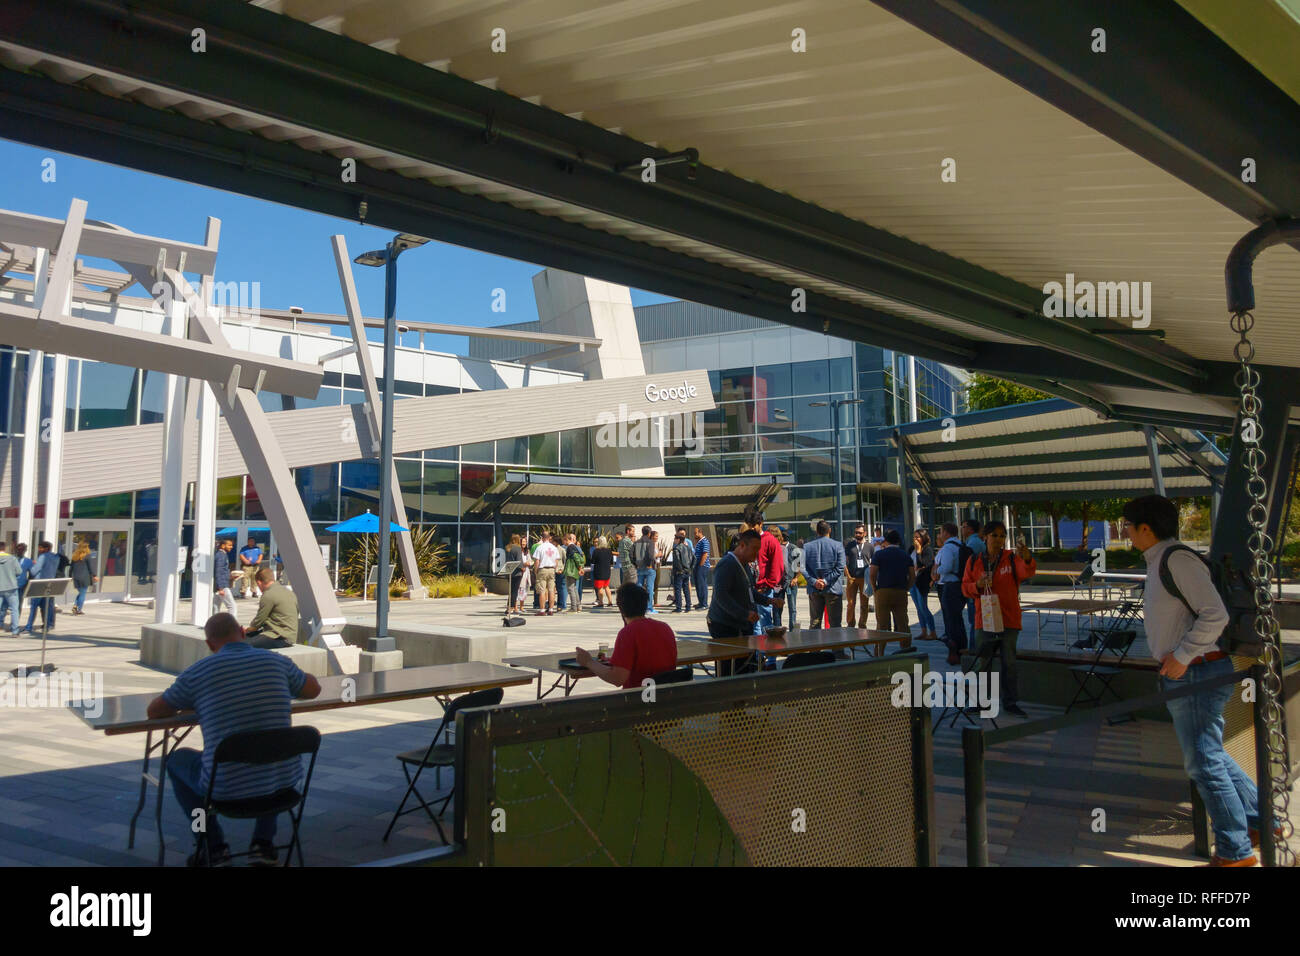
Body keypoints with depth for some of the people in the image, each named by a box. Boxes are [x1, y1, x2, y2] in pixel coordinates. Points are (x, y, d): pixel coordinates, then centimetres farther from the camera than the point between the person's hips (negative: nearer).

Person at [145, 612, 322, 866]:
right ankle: (263, 842, 27)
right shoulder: (277, 662, 1)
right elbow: (314, 689, 19)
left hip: (226, 787, -2)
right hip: (283, 780, 3)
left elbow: (153, 712, 9)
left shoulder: (197, 672, -5)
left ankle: (214, 847, 27)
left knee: (177, 759, 29)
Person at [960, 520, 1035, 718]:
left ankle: (1010, 702, 14)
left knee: (1009, 661, 4)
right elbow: (965, 587, 6)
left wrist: (1027, 559, -44)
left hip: (1008, 618, -2)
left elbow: (1026, 572, -23)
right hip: (984, 618, 2)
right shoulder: (974, 561, 4)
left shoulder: (1012, 559, -3)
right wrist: (977, 586, -16)